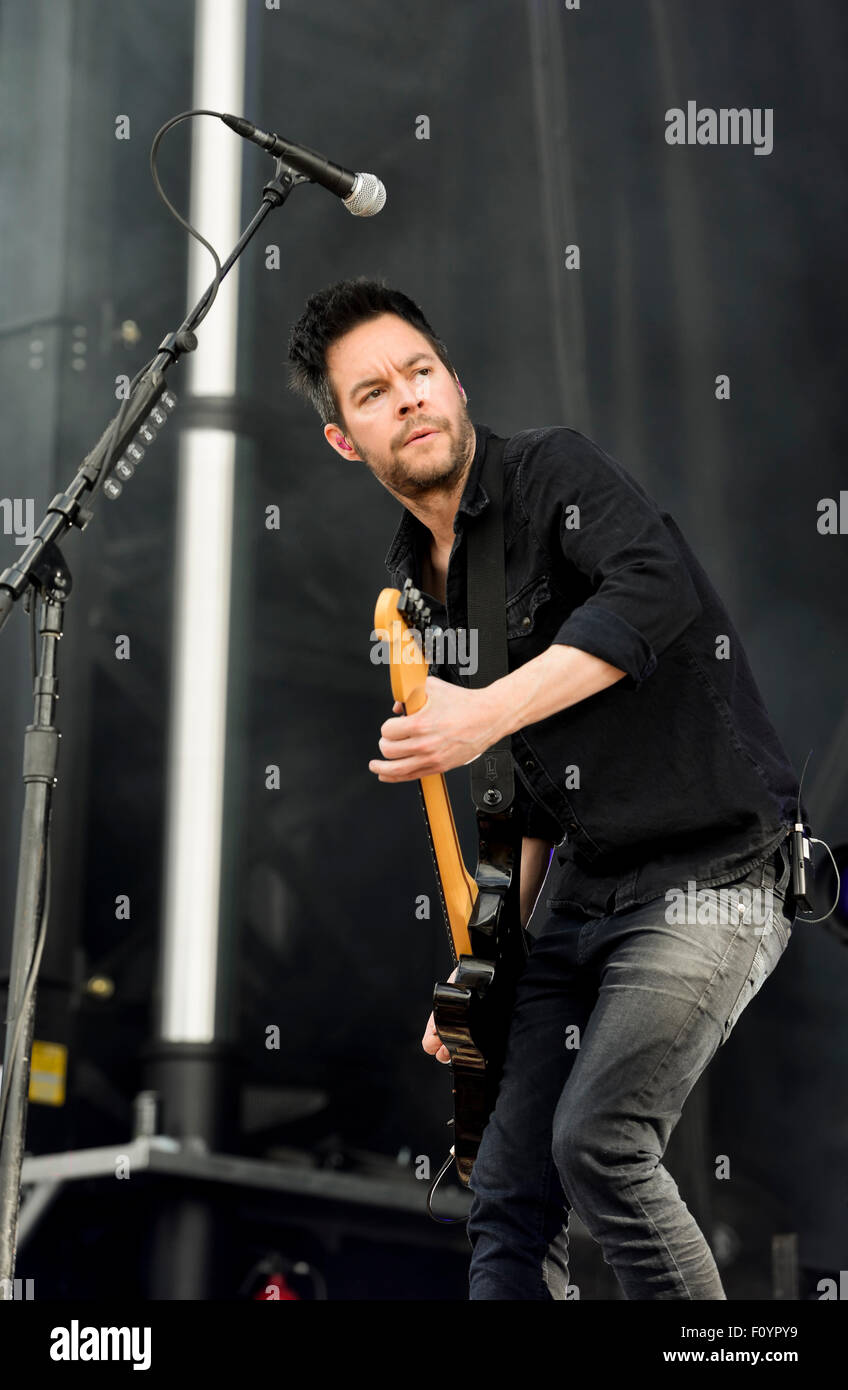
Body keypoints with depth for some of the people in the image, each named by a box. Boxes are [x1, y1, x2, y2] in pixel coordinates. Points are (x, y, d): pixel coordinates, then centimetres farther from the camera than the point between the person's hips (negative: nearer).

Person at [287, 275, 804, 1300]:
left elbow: (655, 587, -31)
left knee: (598, 1142, -23)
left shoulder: (551, 472, -9)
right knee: (506, 1195, 3)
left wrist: (486, 715, -34)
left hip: (713, 875, -8)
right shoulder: (413, 581, 13)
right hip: (584, 887, 8)